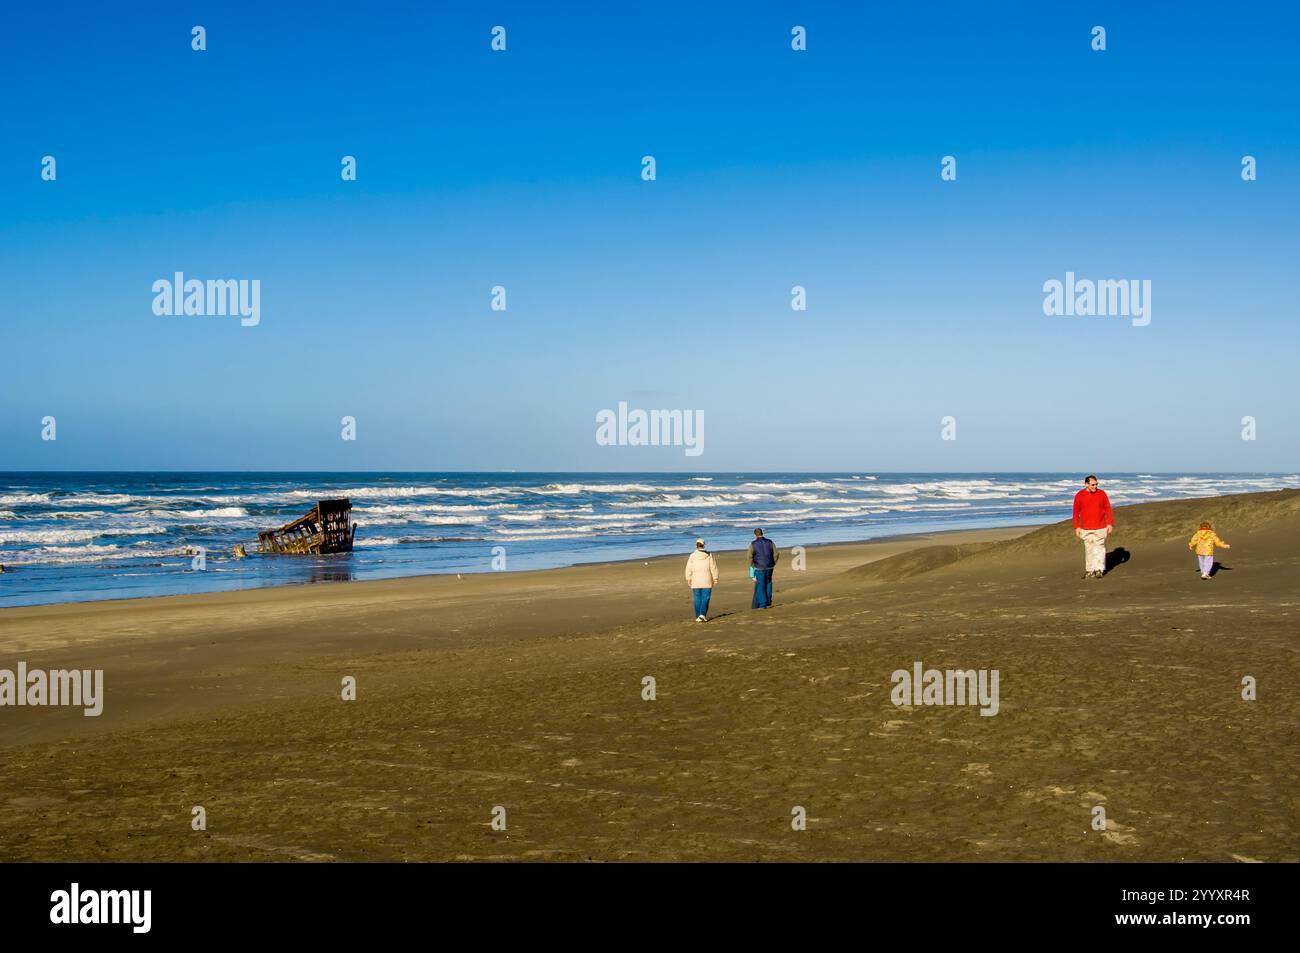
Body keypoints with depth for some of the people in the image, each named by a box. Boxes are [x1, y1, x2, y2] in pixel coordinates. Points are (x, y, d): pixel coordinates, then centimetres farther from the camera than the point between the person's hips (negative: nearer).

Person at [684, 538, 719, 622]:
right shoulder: (709, 555, -2)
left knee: (697, 599, 8)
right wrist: (715, 579, 5)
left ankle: (698, 616, 9)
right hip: (707, 581, -1)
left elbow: (689, 569, -3)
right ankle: (703, 614, -14)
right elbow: (713, 568, -2)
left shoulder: (692, 556, -3)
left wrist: (688, 579, 5)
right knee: (705, 598, 1)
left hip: (696, 581, 1)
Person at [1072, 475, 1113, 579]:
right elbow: (1076, 512, 4)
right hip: (1086, 528, 1)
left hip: (1100, 527, -1)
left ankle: (1099, 570, 4)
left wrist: (1110, 524, -3)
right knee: (1089, 549, 5)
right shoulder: (1079, 496, -2)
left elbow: (1108, 509, 2)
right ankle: (1090, 570, 11)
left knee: (1099, 548, 0)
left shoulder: (1102, 494, -2)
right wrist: (1076, 527, 1)